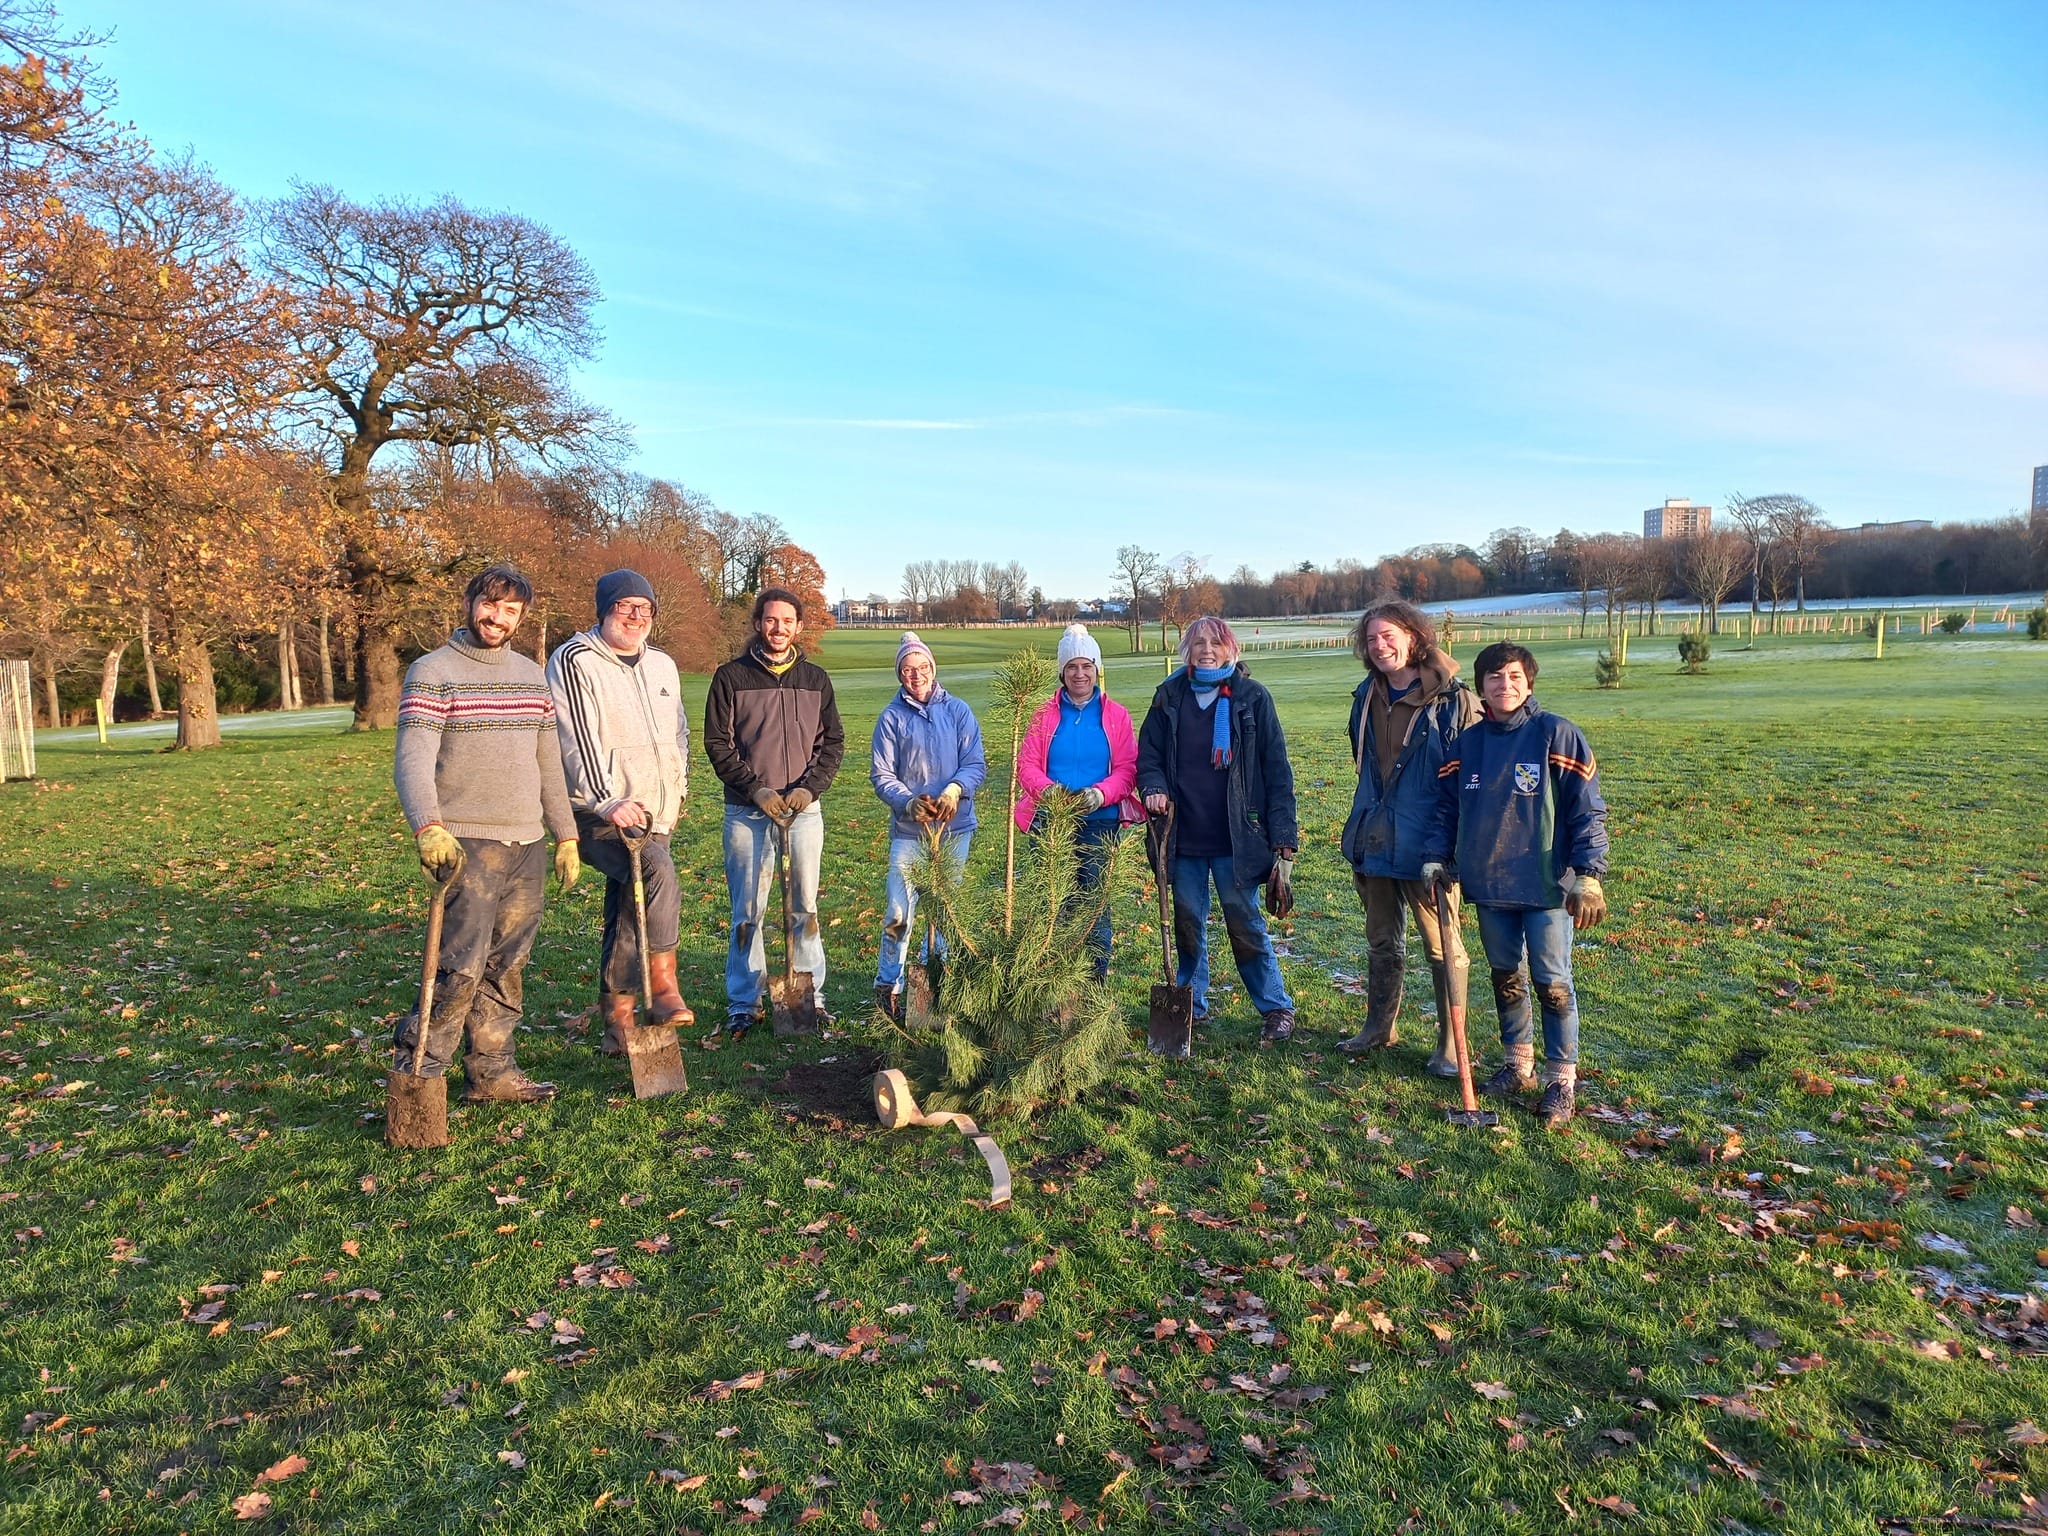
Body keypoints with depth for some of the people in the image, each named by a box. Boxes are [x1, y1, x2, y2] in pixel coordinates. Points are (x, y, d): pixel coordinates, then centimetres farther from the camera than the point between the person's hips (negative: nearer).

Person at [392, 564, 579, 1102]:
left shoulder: (532, 676, 14)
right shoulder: (432, 672, -4)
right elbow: (412, 760, -15)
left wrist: (566, 836, 15)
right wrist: (428, 828, -30)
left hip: (528, 844, 6)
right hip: (466, 844, -6)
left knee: (507, 968, 10)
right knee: (462, 967, -11)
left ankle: (492, 1072, 20)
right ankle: (416, 1073, 3)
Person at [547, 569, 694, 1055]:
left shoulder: (662, 666, 16)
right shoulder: (575, 661, -6)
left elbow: (680, 735, 26)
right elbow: (577, 741, -15)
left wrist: (677, 792, 18)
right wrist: (607, 801, -24)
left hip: (654, 815, 7)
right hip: (599, 814, -7)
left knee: (630, 918, 9)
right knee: (658, 871, -32)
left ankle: (617, 1024, 16)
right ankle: (664, 991, -26)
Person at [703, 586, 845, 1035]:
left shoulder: (815, 678, 9)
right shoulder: (731, 676, 0)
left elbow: (833, 741, 8)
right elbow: (717, 742, -2)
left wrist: (810, 787, -7)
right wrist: (755, 789, -12)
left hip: (804, 808, 2)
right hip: (747, 811, -2)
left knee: (805, 905, 8)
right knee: (748, 910, 2)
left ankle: (810, 995, 17)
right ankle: (742, 1003, 12)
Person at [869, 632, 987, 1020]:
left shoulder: (958, 710, 2)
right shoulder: (892, 717, -1)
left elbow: (976, 763, -2)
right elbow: (881, 775, -3)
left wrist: (955, 788, -22)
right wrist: (908, 803, -20)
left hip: (955, 828, 2)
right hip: (908, 829, -2)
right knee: (899, 912, -5)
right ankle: (887, 986, 10)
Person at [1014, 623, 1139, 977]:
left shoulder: (1116, 715, 6)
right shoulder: (1046, 714, 8)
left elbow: (1127, 769, 2)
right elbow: (1026, 763, 3)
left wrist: (1101, 793, -17)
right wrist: (1048, 789, -17)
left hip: (1100, 823, 0)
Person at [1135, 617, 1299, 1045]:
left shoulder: (1252, 697, -1)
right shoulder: (1170, 696, 6)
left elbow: (1276, 770, -3)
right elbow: (1148, 754, 11)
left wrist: (1284, 839, -8)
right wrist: (1154, 789, -12)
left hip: (1235, 838, -3)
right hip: (1183, 837, 3)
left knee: (1245, 924, 2)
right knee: (1187, 924, 12)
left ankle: (1276, 1009, 16)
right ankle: (1190, 1006, 27)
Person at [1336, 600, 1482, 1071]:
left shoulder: (1453, 700, -12)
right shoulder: (1367, 697, 8)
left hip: (1428, 846, -6)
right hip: (1374, 841, 6)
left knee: (1443, 948, 5)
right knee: (1381, 942, 18)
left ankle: (1450, 1045, 16)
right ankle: (1379, 1028, 32)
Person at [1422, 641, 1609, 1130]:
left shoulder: (1556, 734, -7)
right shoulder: (1468, 742, 6)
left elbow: (1588, 809, -7)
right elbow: (1447, 806, 12)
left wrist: (1588, 873, -13)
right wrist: (1437, 858, 1)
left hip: (1546, 885, -4)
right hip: (1489, 886, 4)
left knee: (1552, 983, 3)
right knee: (1505, 977, 15)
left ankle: (1561, 1080, 15)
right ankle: (1517, 1063, 31)